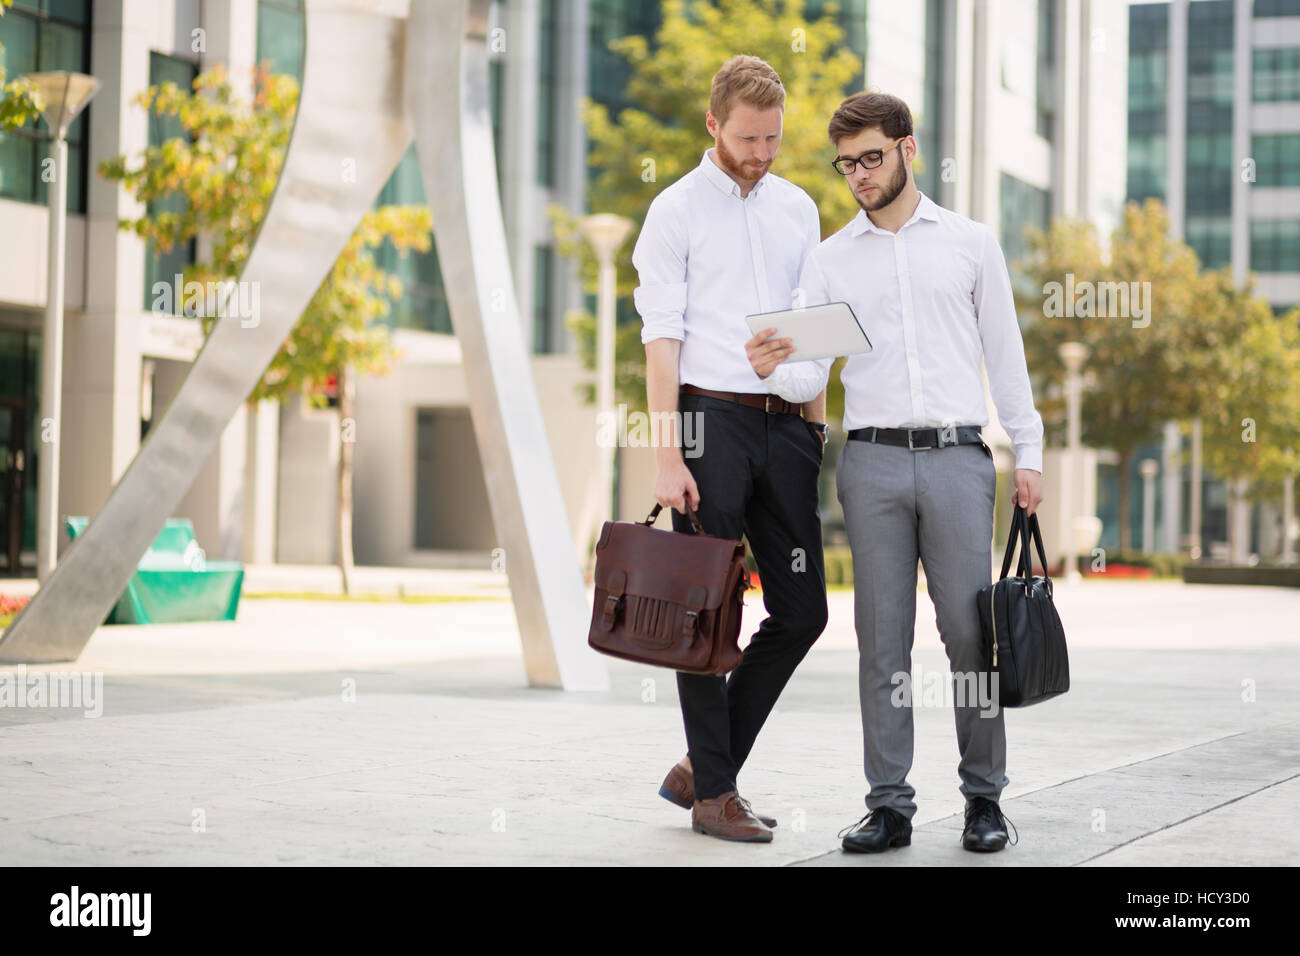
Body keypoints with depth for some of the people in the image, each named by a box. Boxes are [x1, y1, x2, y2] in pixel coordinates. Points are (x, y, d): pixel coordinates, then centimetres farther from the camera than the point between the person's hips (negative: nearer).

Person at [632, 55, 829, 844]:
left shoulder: (798, 208, 14)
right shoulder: (677, 210, -1)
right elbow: (661, 340, -7)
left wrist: (819, 427, 11)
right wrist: (667, 457, -14)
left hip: (786, 424, 6)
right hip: (711, 419, -5)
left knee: (803, 609, 5)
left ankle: (703, 768, 18)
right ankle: (713, 793, 10)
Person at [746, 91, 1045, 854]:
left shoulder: (971, 243, 10)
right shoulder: (830, 260, 12)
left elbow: (1005, 353, 10)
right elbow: (812, 377, 6)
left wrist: (1029, 452, 5)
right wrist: (774, 369, -17)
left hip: (957, 455, -1)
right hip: (872, 459, 1)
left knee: (971, 632, -3)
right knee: (882, 639, 2)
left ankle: (985, 796, 9)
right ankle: (890, 804, 7)